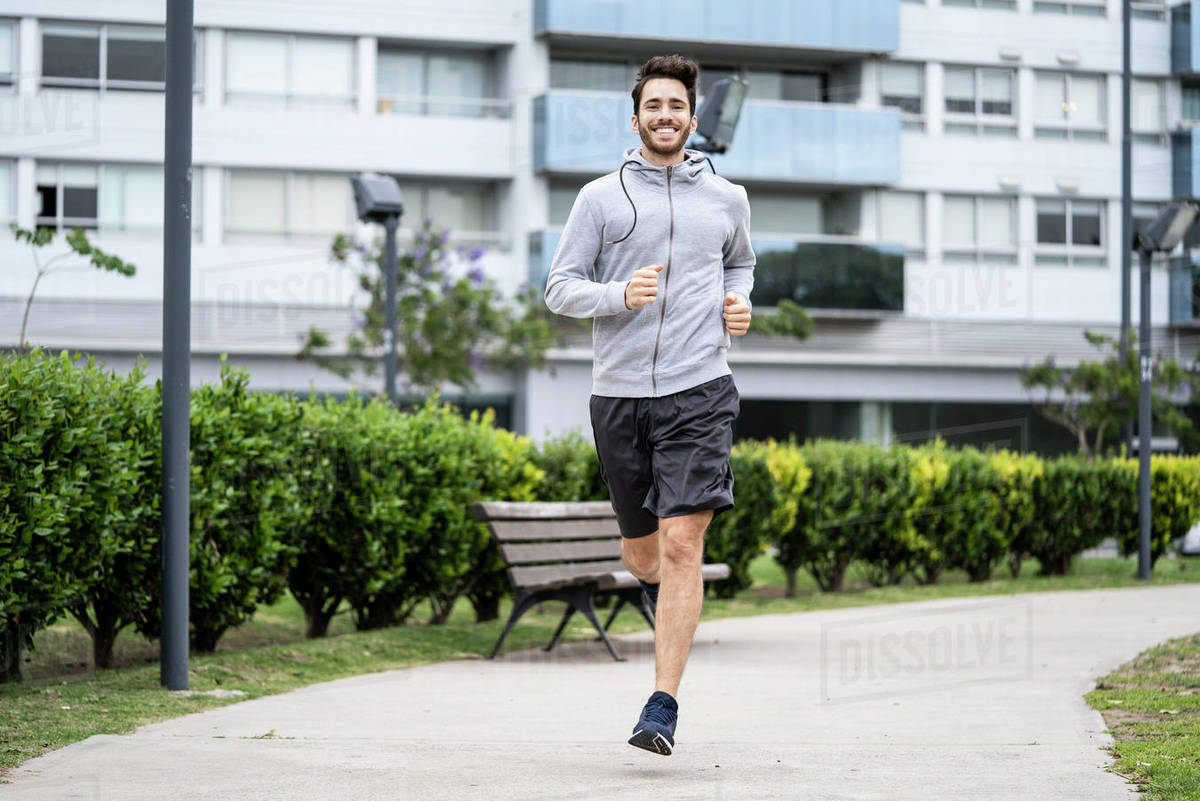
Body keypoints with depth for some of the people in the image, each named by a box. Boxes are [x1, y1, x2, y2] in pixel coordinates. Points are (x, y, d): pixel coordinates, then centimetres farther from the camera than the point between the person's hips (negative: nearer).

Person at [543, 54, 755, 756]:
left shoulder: (727, 198, 11)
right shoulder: (601, 198, 5)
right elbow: (560, 289, 4)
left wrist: (739, 301, 9)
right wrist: (621, 293, -15)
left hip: (699, 390, -1)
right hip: (619, 391, 1)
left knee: (682, 545, -14)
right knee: (641, 550, 11)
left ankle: (664, 706, -13)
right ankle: (665, 594, 50)